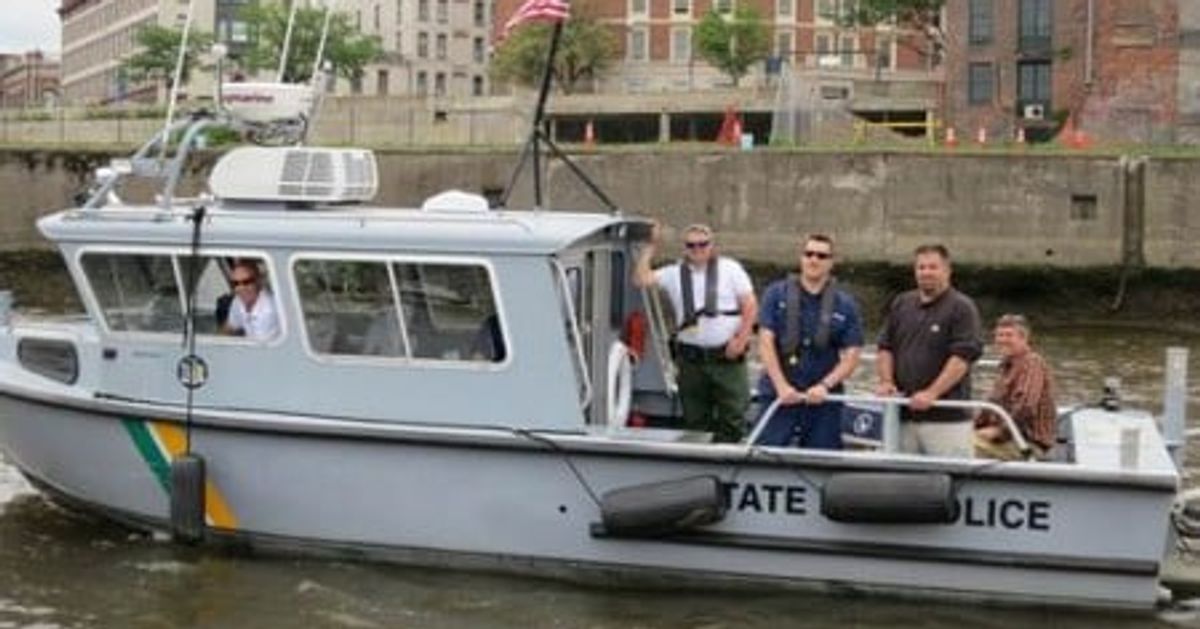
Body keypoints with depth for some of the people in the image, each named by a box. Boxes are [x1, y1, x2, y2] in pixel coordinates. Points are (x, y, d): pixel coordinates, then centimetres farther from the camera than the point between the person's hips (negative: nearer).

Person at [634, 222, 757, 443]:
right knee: (695, 419, 8)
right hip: (691, 357, 2)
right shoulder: (674, 273, 8)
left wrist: (741, 339, -8)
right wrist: (651, 246, -3)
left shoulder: (730, 268, 4)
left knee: (733, 416, -5)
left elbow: (750, 305, 2)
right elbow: (641, 279, -3)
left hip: (727, 356, -2)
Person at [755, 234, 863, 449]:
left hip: (824, 400, 1)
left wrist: (825, 385, -14)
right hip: (779, 396, -1)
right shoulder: (776, 294, 4)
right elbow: (766, 343, -2)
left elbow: (851, 357, 2)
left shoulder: (845, 305, 5)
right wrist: (782, 386, -12)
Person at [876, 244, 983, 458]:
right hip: (904, 415, 6)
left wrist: (931, 393, -19)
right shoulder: (900, 305, 16)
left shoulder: (962, 308, -3)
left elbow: (962, 358, -11)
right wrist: (886, 382, 0)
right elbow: (886, 347, 18)